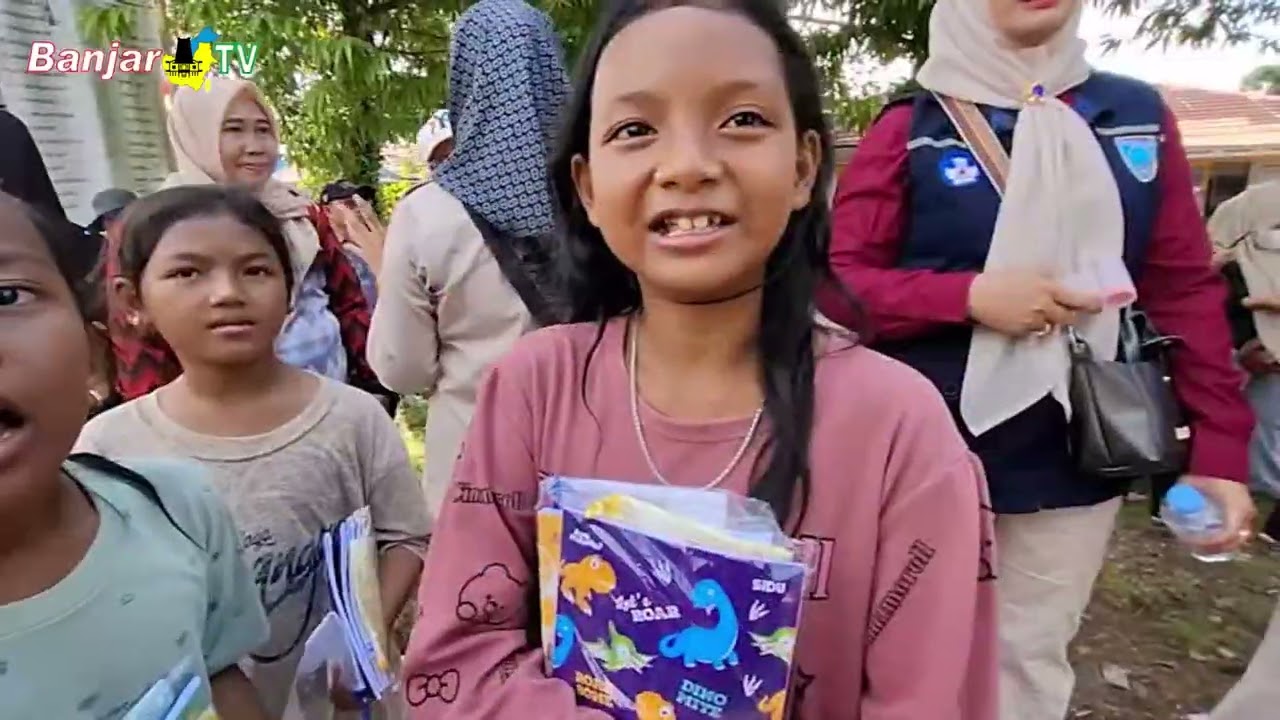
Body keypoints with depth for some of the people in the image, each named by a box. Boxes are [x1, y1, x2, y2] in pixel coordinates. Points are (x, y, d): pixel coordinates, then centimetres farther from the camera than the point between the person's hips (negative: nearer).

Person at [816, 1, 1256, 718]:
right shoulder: (911, 128, -4)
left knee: (1032, 661, 18)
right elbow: (834, 280, -8)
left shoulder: (1140, 117, 4)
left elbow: (1186, 290, 5)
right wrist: (969, 295, -21)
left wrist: (1221, 448, 1)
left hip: (1078, 458, 3)